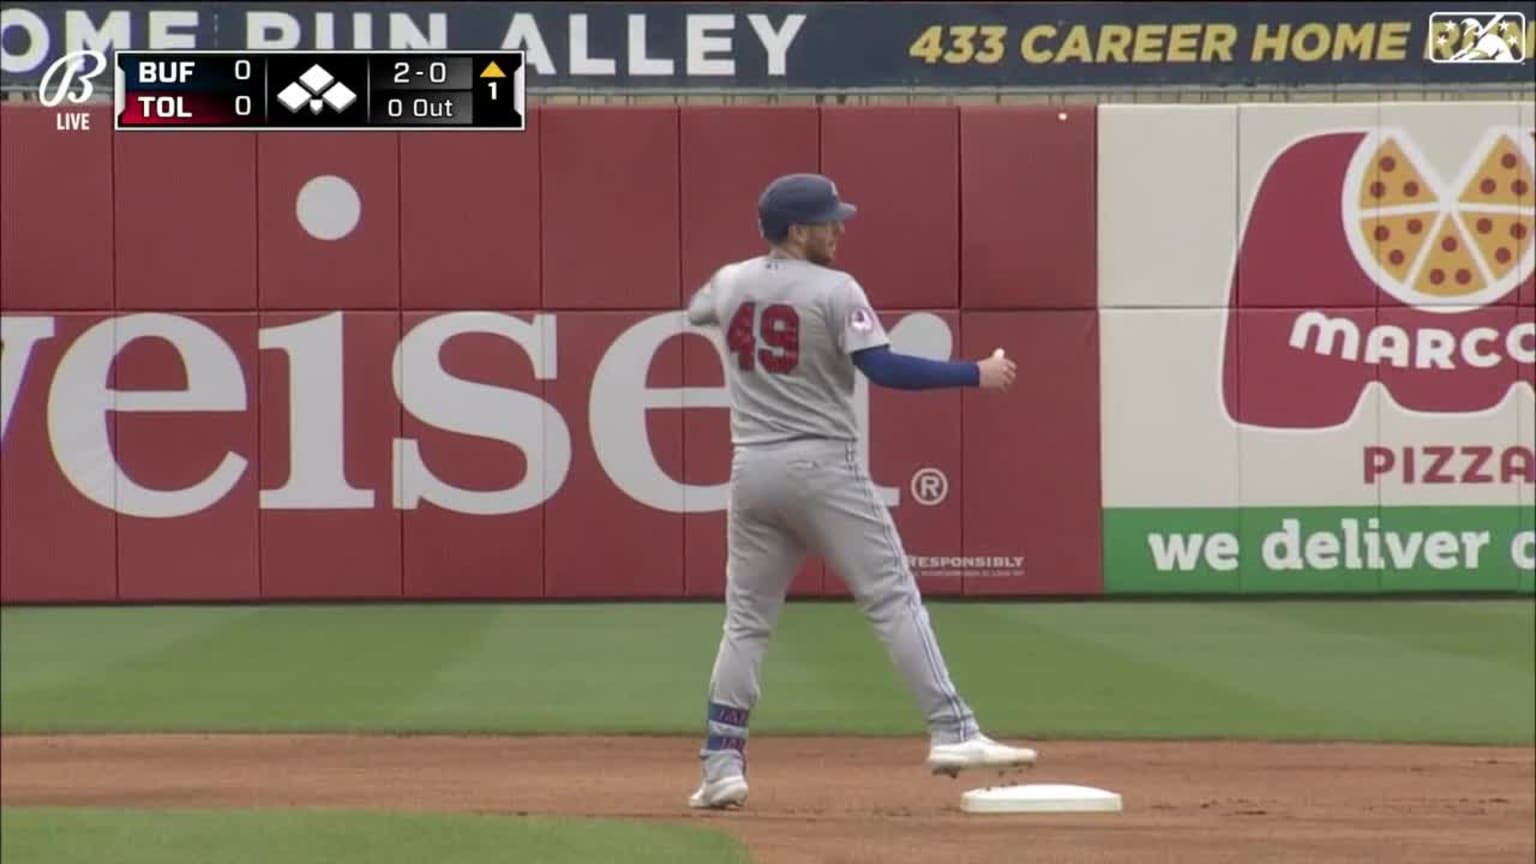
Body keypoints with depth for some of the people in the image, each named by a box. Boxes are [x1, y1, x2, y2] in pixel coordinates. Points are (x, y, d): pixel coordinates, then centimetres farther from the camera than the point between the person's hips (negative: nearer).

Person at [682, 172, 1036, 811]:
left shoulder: (729, 283, 7)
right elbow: (883, 370, -18)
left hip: (752, 470, 5)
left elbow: (697, 310, 31)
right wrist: (976, 375, -12)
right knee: (892, 598, -3)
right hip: (823, 469, -5)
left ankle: (721, 765, 5)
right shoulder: (836, 291, -9)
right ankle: (952, 733, -11)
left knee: (746, 619, 11)